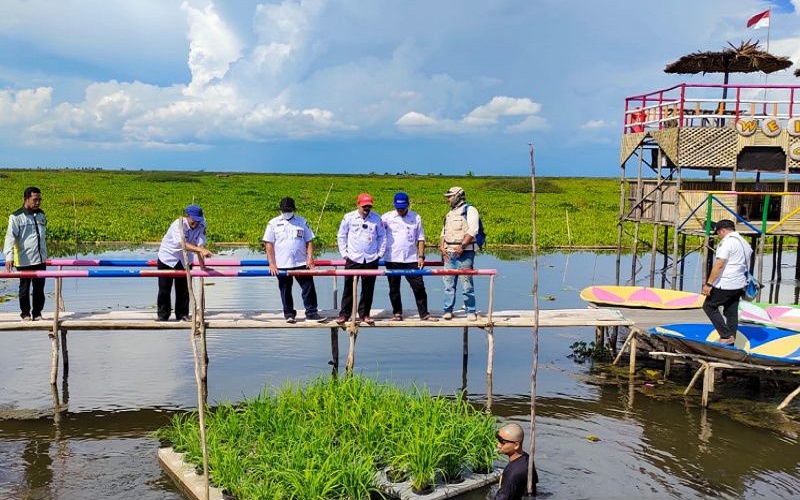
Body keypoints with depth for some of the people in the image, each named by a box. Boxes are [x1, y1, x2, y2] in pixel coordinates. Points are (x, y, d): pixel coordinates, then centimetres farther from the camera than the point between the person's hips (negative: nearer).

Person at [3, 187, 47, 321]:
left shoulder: (41, 214, 10)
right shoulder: (17, 217, -9)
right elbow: (10, 237, -14)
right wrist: (9, 257, -25)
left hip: (41, 260, 5)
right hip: (24, 261, -5)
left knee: (39, 288, 9)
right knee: (25, 288, 8)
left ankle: (37, 313, 19)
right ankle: (25, 313, 21)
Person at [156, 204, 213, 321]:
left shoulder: (201, 226, -17)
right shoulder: (178, 225, -31)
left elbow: (200, 245, -19)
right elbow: (183, 244, -45)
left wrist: (202, 265, -26)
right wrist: (201, 250, -58)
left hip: (185, 260, 4)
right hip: (168, 258, -4)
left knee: (184, 289, 7)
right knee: (164, 289, 3)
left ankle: (183, 315, 21)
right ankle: (163, 316, 18)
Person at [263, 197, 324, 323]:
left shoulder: (302, 222, 7)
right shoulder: (273, 223, 3)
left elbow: (309, 241, 8)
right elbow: (268, 244, 0)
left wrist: (310, 258, -4)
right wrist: (272, 263, -7)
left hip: (301, 263, 1)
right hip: (282, 265, 0)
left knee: (309, 287, -1)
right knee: (285, 291, 9)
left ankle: (311, 312, 8)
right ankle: (289, 313, 21)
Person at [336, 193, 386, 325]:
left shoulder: (376, 218, 1)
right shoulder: (349, 217, -2)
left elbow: (382, 236, 10)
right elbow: (341, 236, 6)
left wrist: (380, 254, 4)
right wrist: (344, 254, 2)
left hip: (371, 260, 1)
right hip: (353, 259, -1)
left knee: (368, 288, 7)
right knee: (349, 287, 2)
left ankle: (364, 314, 18)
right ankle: (344, 314, 10)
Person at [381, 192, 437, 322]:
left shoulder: (416, 218, 4)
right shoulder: (387, 217, 0)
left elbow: (420, 238, 6)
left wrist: (421, 256, -1)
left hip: (411, 259, 0)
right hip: (392, 259, 0)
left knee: (419, 286, -1)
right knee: (394, 288, 8)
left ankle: (424, 314, 8)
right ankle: (397, 313, 21)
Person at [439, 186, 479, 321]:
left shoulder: (469, 210, -2)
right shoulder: (450, 214, 22)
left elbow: (472, 231, -13)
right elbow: (444, 232, 22)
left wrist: (462, 246, -20)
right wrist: (441, 246, 5)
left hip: (464, 253, -7)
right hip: (449, 253, 7)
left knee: (466, 283, -5)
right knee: (448, 282, 4)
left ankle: (471, 311, 3)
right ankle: (448, 310, 9)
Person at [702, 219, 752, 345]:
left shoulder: (727, 242, -14)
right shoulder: (744, 243, 16)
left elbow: (719, 265, -21)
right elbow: (746, 265, 22)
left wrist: (709, 284, -21)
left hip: (725, 285, -9)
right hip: (739, 285, 9)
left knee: (709, 306, 1)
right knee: (731, 313, 12)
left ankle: (726, 335, -5)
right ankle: (730, 341, 15)